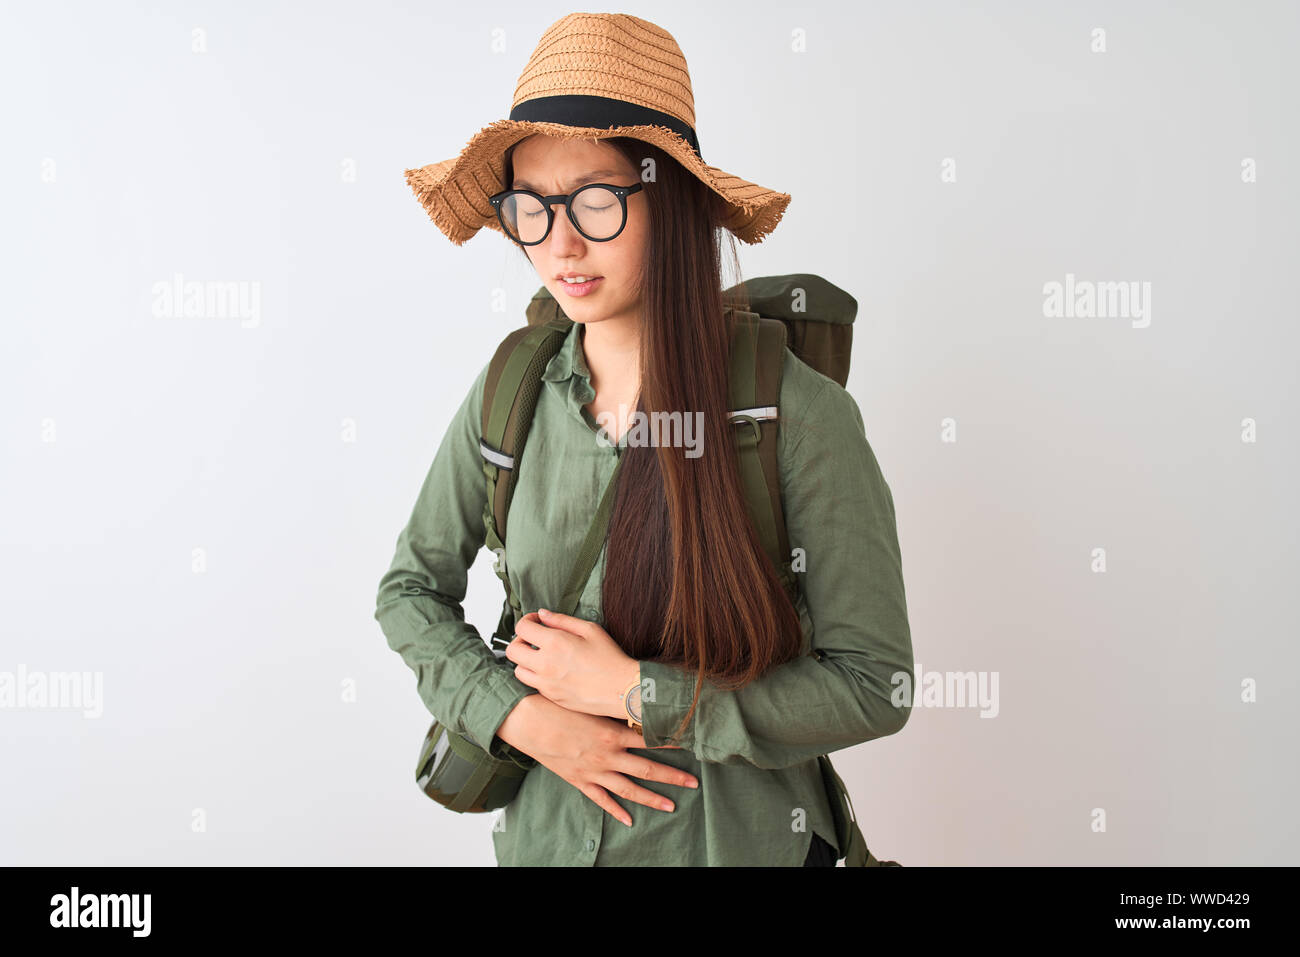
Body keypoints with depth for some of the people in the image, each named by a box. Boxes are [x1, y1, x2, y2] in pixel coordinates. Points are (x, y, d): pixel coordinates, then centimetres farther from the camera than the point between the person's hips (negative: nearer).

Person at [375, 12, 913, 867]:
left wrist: (636, 693, -18)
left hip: (739, 841, -3)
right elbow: (411, 589, 4)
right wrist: (519, 715, -12)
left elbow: (875, 685, -15)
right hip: (545, 832, 3)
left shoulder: (801, 414, -19)